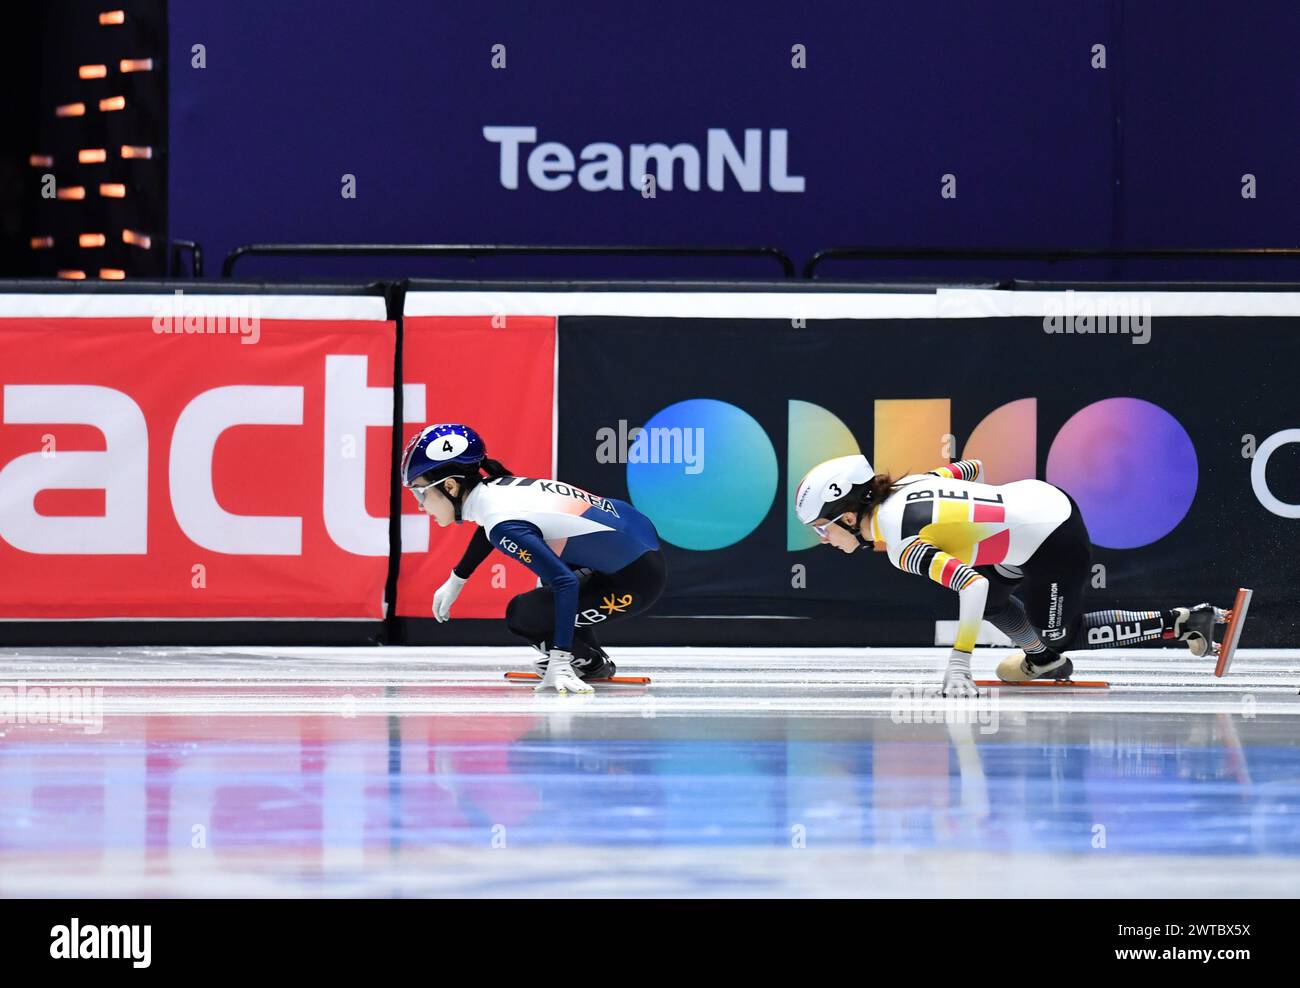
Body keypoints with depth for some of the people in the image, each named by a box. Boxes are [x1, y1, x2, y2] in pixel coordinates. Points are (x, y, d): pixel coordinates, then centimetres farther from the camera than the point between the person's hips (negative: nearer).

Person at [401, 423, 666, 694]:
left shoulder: (505, 523, -25)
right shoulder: (499, 486, 2)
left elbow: (566, 583, -31)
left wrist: (559, 661, -33)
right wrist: (456, 580, 37)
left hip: (636, 580, -9)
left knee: (522, 615, -8)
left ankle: (592, 662, 10)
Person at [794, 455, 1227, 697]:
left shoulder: (903, 545, -21)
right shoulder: (907, 485, 4)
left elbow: (974, 587, -31)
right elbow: (971, 468, 18)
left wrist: (958, 664, -30)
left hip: (1058, 545, -9)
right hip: (1040, 495, 9)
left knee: (1058, 635, 11)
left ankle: (1182, 622, 11)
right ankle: (1044, 661, 32)